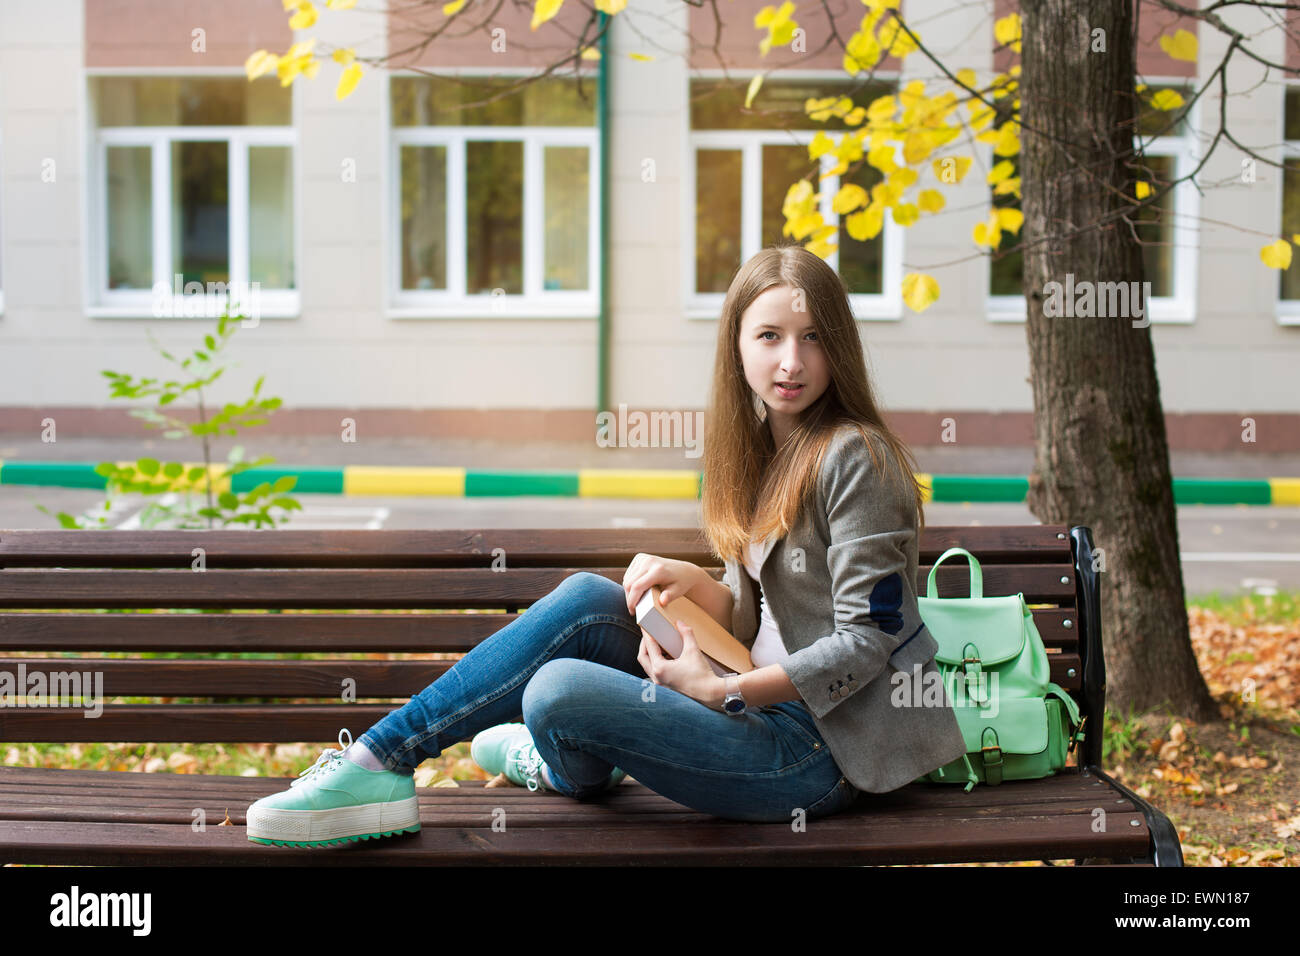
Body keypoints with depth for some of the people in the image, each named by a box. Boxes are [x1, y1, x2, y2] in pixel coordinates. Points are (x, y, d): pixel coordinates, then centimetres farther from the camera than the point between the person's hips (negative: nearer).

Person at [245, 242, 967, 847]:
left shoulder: (854, 457, -14)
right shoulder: (758, 449, 11)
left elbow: (866, 641, -17)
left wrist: (720, 690, -21)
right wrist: (693, 584, -8)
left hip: (819, 751, -8)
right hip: (766, 705, 8)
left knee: (560, 691, -24)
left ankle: (571, 767, 13)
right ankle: (378, 757, 7)